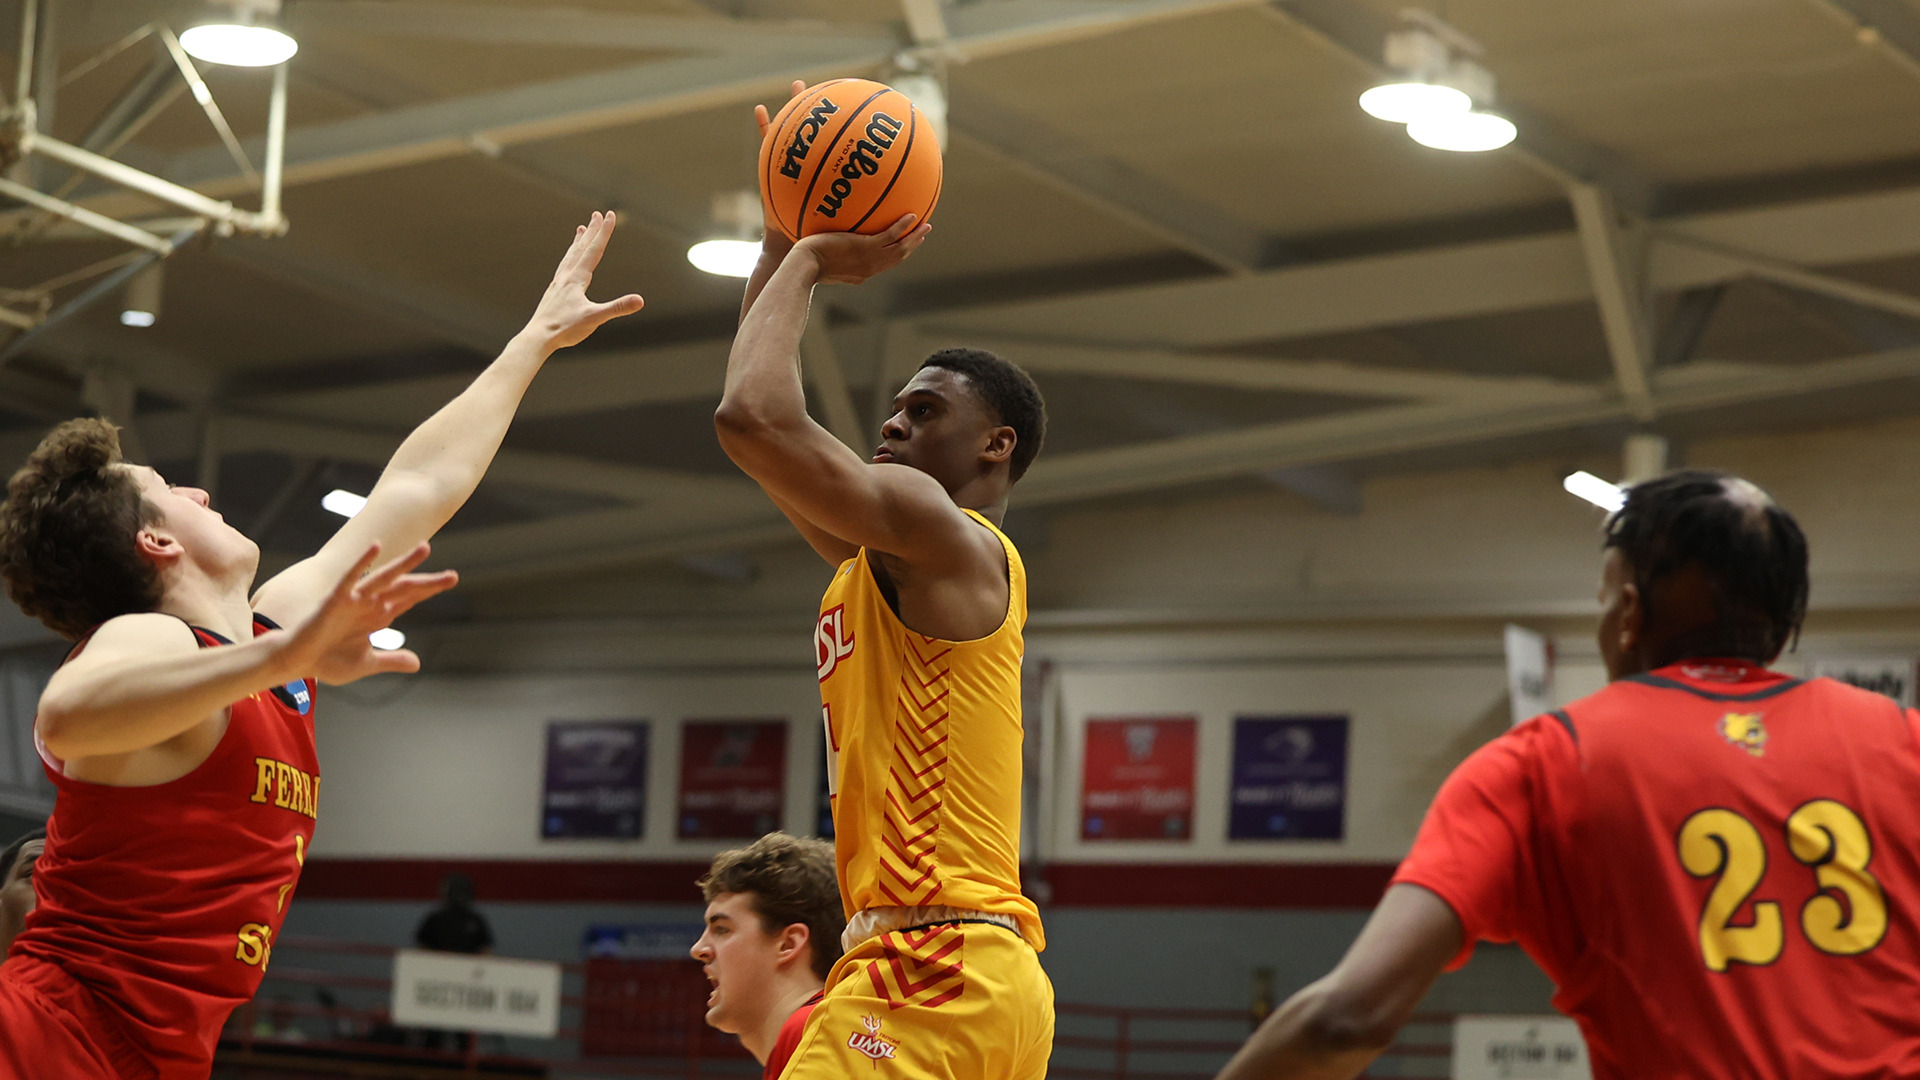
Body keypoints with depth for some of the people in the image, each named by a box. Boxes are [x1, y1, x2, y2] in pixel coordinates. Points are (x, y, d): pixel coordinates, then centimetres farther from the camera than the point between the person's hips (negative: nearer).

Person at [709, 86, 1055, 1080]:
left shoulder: (945, 533, -6)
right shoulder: (879, 561, 21)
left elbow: (752, 418, -18)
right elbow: (761, 423, 28)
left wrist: (811, 260, -2)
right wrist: (786, 241, 24)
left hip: (932, 966, -10)